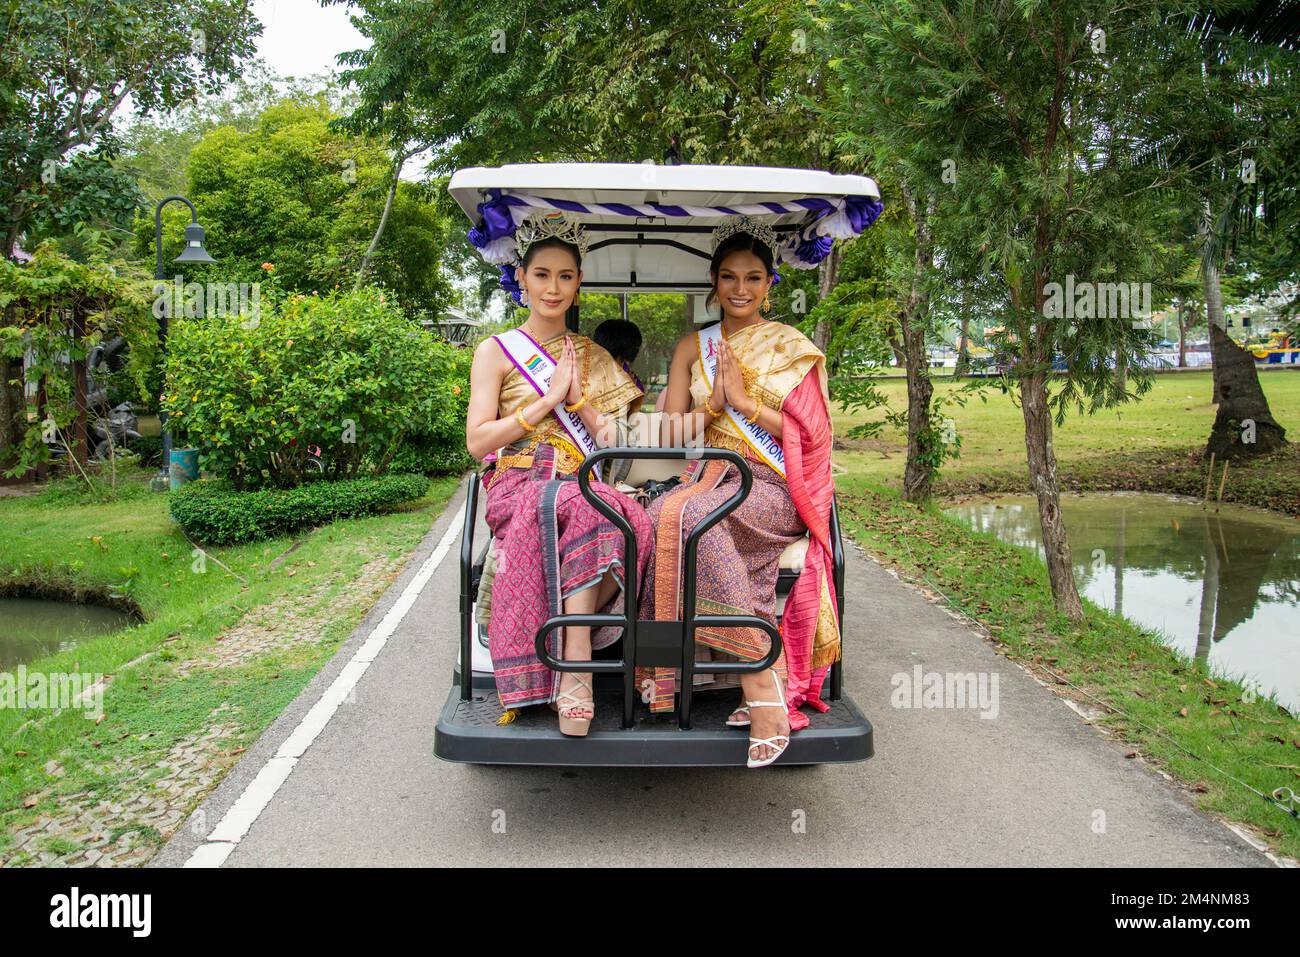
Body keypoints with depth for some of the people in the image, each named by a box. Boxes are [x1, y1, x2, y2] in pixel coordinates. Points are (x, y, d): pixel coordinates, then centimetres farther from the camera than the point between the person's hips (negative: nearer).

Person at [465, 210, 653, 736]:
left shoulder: (594, 357, 21)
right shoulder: (496, 351, 11)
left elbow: (616, 444, 12)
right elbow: (477, 441, -1)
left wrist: (577, 396, -2)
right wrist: (548, 400, -6)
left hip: (585, 487, 3)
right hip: (520, 485, -2)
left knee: (604, 514, -37)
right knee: (592, 513, -37)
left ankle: (571, 662, -35)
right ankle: (578, 662, -33)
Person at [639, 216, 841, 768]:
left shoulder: (792, 347, 9)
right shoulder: (693, 348, 19)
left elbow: (807, 433, -1)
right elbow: (672, 430, 12)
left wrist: (743, 400, -8)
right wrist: (716, 400, -6)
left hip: (773, 488, -3)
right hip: (709, 477, 4)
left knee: (686, 517, -35)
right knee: (662, 515, -33)